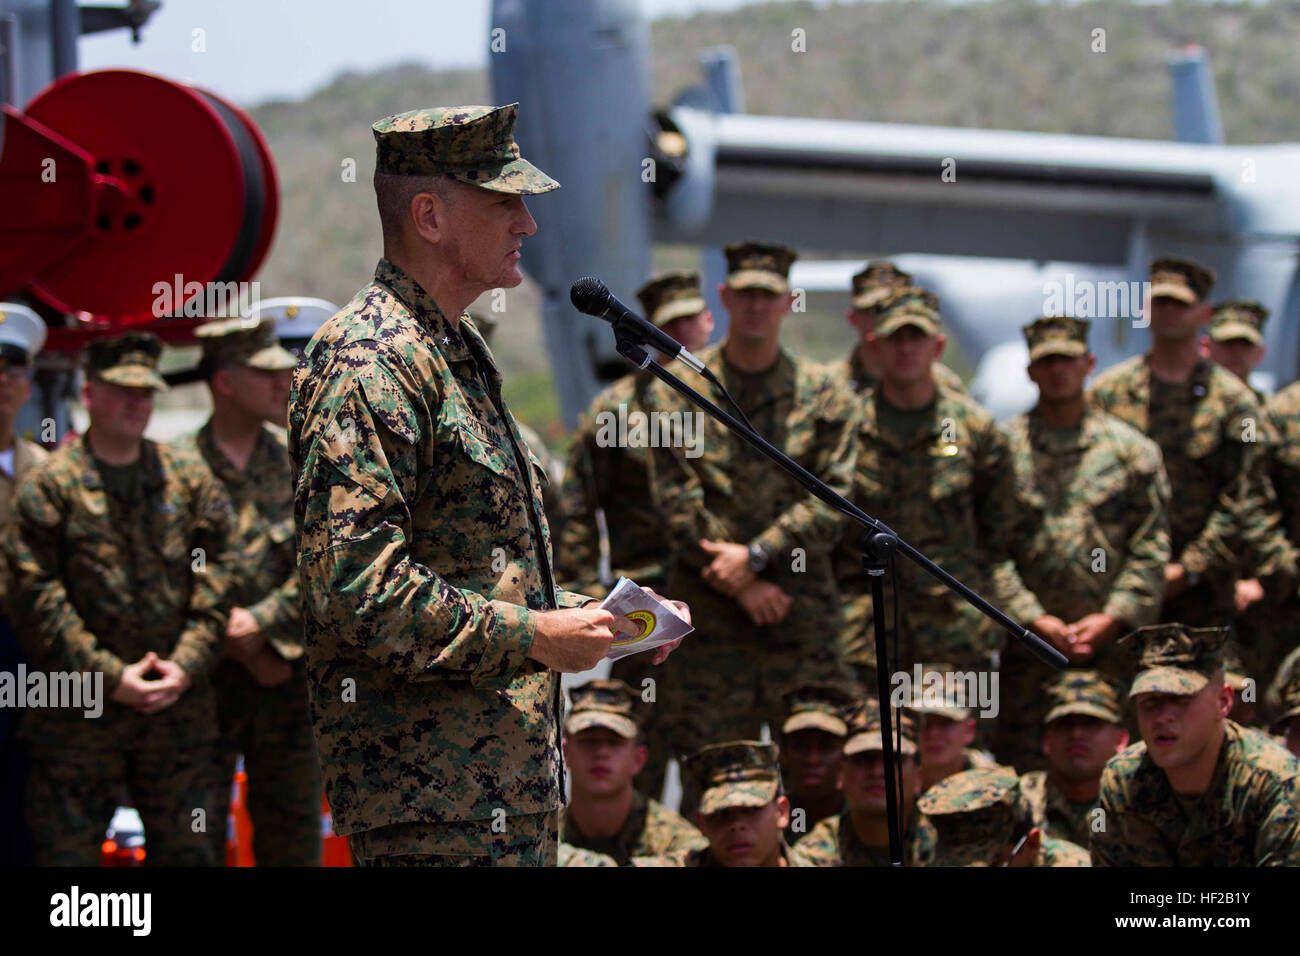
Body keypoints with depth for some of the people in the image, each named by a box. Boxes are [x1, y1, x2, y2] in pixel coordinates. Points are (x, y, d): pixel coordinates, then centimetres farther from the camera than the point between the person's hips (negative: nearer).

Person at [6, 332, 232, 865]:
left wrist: (186, 664, -8)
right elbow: (36, 597, -8)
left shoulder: (190, 480, 10)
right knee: (67, 848, -2)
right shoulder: (49, 486, -2)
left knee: (184, 847, 8)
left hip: (178, 704, 3)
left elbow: (213, 580, 6)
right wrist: (110, 677, -13)